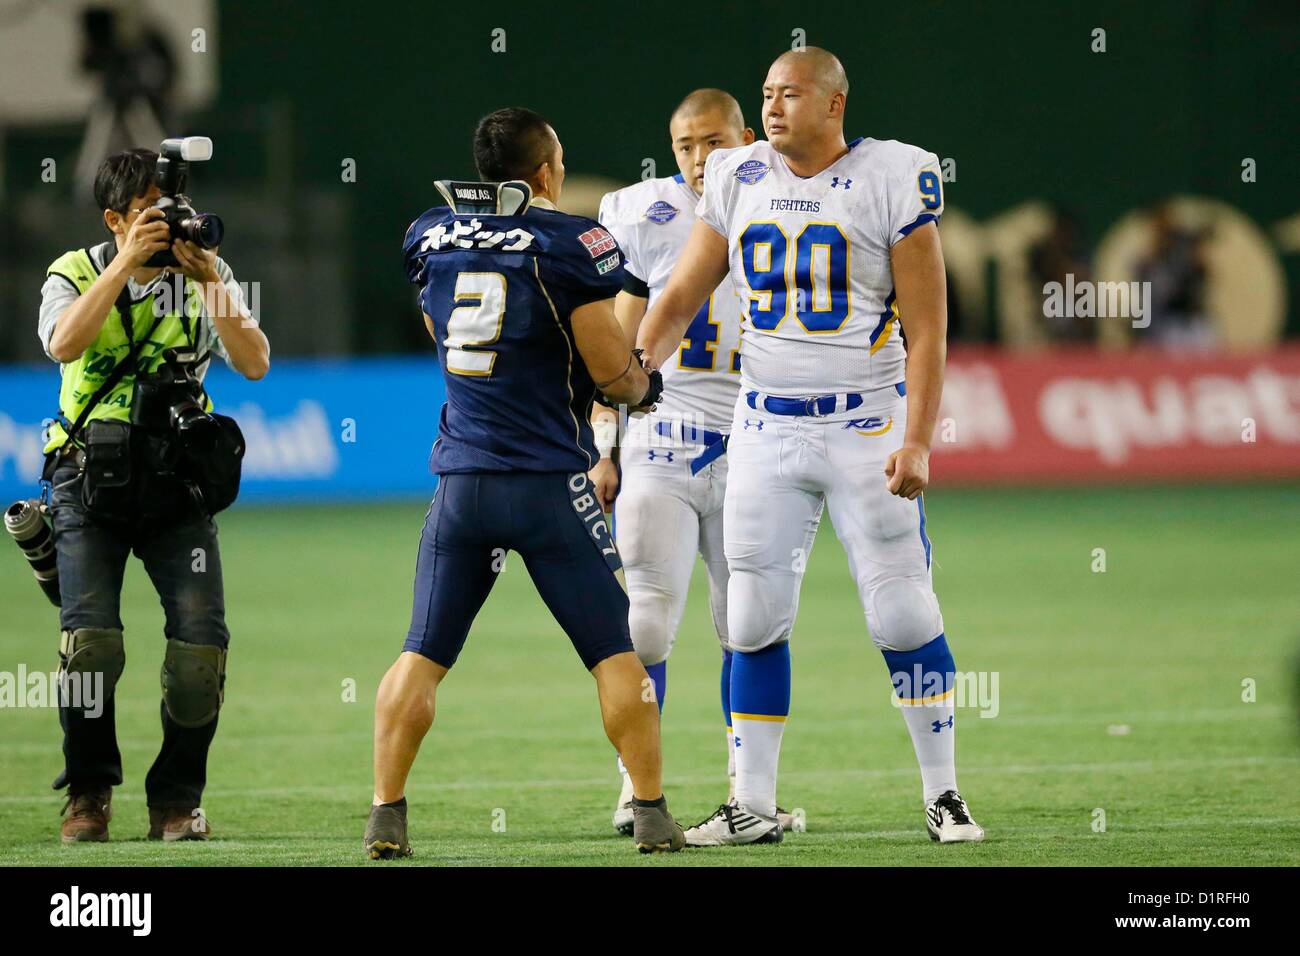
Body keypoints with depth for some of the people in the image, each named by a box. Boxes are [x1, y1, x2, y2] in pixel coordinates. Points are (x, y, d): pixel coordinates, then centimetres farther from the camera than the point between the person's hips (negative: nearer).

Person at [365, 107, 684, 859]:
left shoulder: (431, 237, 8)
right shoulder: (570, 243, -9)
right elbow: (610, 365, -11)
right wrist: (642, 386, 12)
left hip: (461, 479, 4)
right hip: (548, 481, -4)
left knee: (424, 655, 8)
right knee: (615, 653, 6)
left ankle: (387, 817, 1)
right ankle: (652, 815, 4)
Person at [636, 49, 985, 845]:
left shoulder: (893, 181, -7)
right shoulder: (740, 182, 6)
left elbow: (926, 329, -8)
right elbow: (680, 300, 10)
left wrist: (917, 442, -15)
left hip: (866, 426, -4)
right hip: (766, 428, 4)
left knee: (904, 616, -4)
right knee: (755, 621, 4)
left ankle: (944, 796, 7)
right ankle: (753, 806, 11)